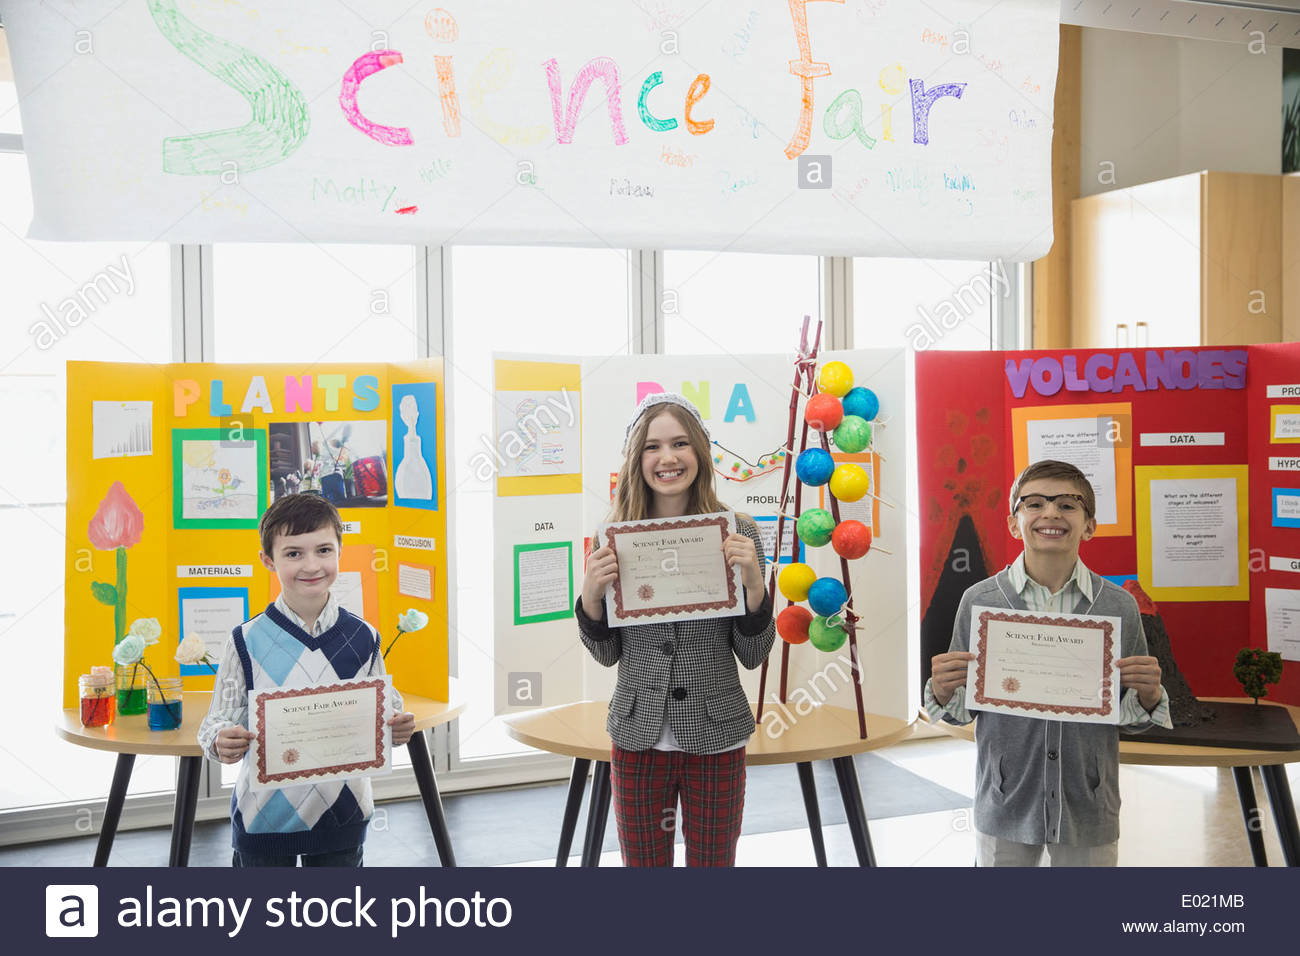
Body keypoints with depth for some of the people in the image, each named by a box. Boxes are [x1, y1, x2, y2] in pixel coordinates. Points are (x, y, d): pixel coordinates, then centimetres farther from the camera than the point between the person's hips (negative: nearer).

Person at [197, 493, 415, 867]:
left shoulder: (362, 638, -3)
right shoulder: (248, 641, -8)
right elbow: (221, 719, -5)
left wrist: (396, 730, -17)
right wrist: (221, 742, -26)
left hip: (341, 816, 2)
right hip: (264, 818, -1)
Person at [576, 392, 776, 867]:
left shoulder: (737, 533, -6)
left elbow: (753, 656, -3)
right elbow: (607, 654, 4)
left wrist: (754, 585, -20)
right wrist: (590, 594, -14)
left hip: (715, 739, -1)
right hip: (639, 739, 1)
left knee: (713, 863, 13)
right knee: (643, 863, 14)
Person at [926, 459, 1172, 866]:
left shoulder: (1119, 606, -2)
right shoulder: (979, 600, -4)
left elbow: (1131, 718, 6)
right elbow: (962, 709, 4)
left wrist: (1148, 695, -14)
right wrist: (943, 692, -17)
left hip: (1088, 813, 1)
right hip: (1004, 810, 0)